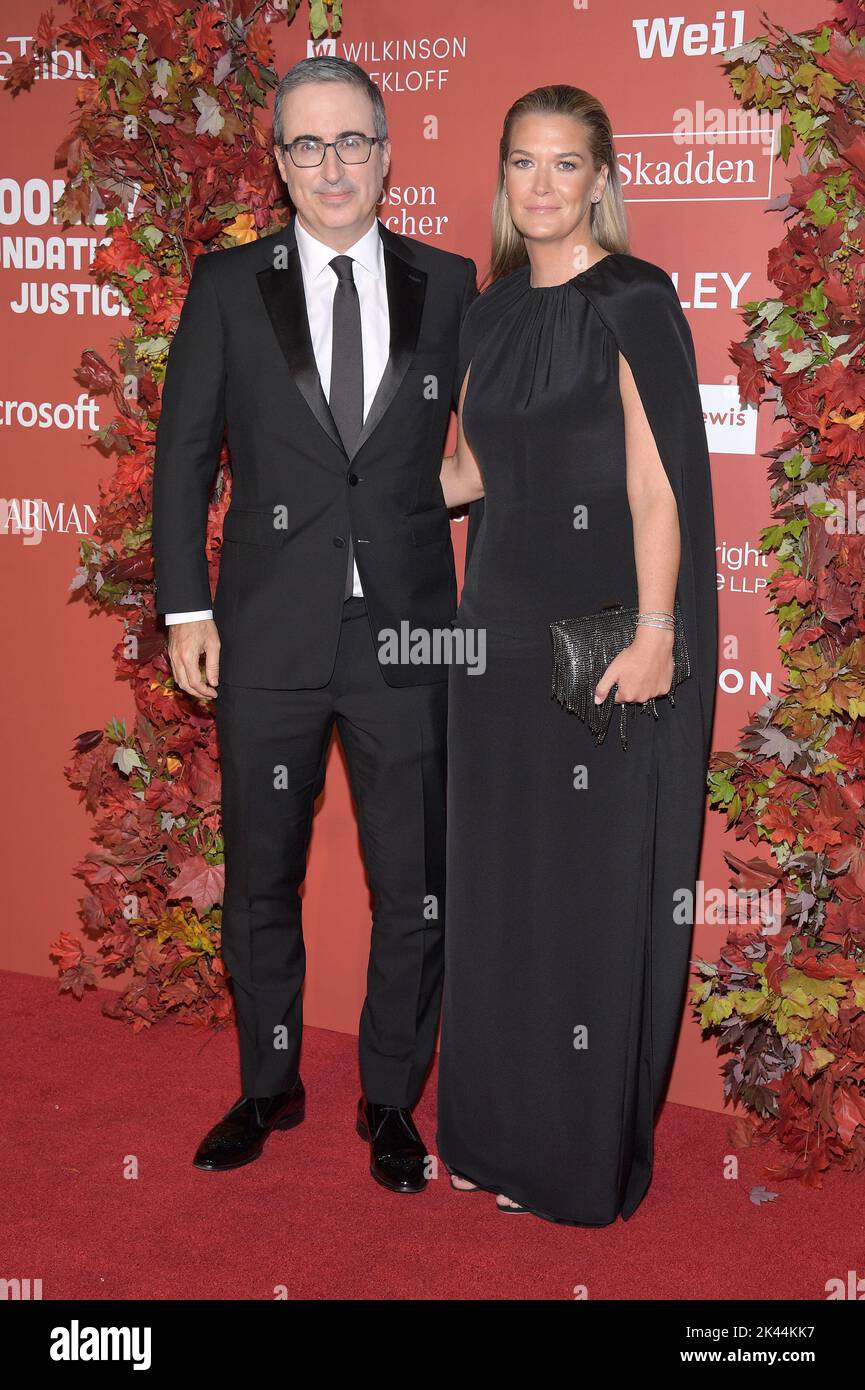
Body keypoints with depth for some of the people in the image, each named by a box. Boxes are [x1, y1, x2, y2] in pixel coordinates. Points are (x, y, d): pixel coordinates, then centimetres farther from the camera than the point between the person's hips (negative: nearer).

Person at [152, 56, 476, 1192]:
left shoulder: (448, 287, 4)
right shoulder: (227, 287, 3)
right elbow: (183, 454, 3)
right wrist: (186, 606, -3)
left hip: (408, 633, 0)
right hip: (268, 637, 0)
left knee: (416, 886, 8)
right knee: (260, 883, 13)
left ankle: (393, 1098, 29)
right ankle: (269, 1088, 34)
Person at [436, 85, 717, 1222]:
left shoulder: (633, 302, -7)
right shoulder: (491, 314, 12)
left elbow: (656, 479, -14)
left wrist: (653, 633, -20)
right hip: (504, 626, 7)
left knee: (590, 884, 2)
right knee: (498, 873, 12)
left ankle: (584, 1152, 18)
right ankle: (501, 1129, 28)